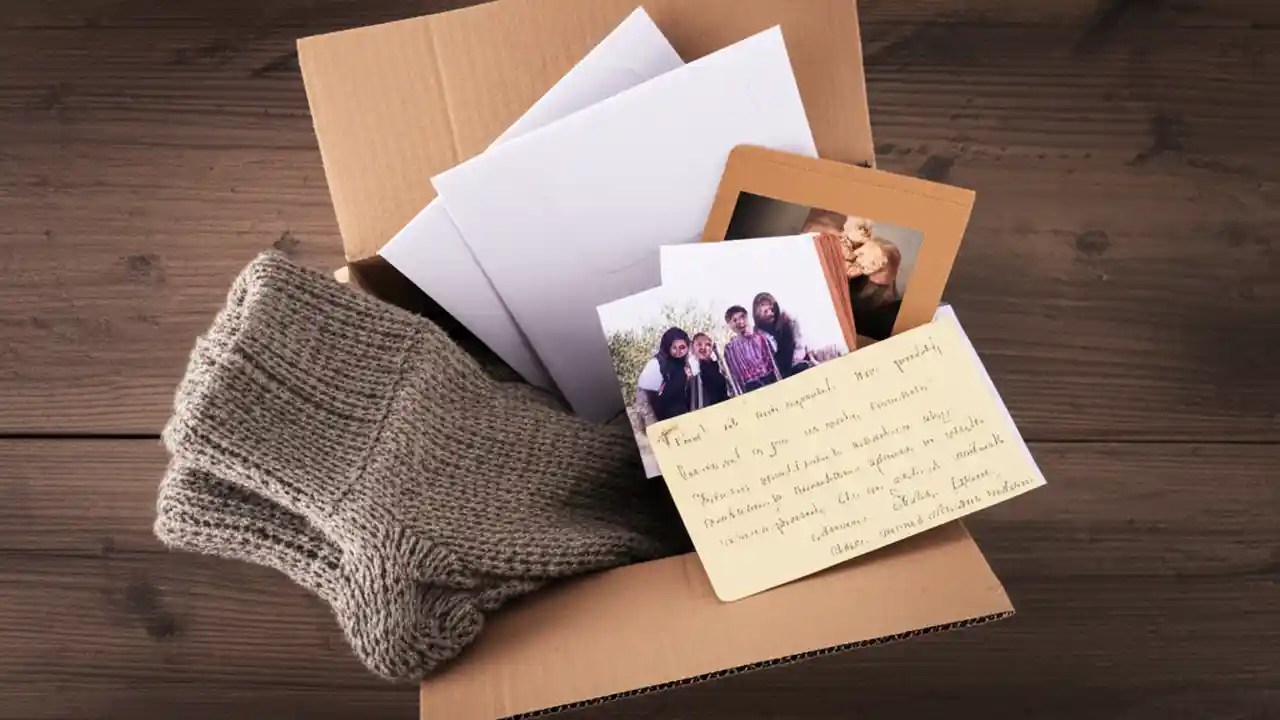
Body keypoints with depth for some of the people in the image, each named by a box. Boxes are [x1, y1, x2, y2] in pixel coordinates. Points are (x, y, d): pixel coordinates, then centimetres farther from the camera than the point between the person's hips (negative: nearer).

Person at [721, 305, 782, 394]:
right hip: (751, 388, -2)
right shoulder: (730, 348, 1)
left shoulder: (760, 337, 8)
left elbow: (772, 362, 11)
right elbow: (733, 375, -1)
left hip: (771, 381, 2)